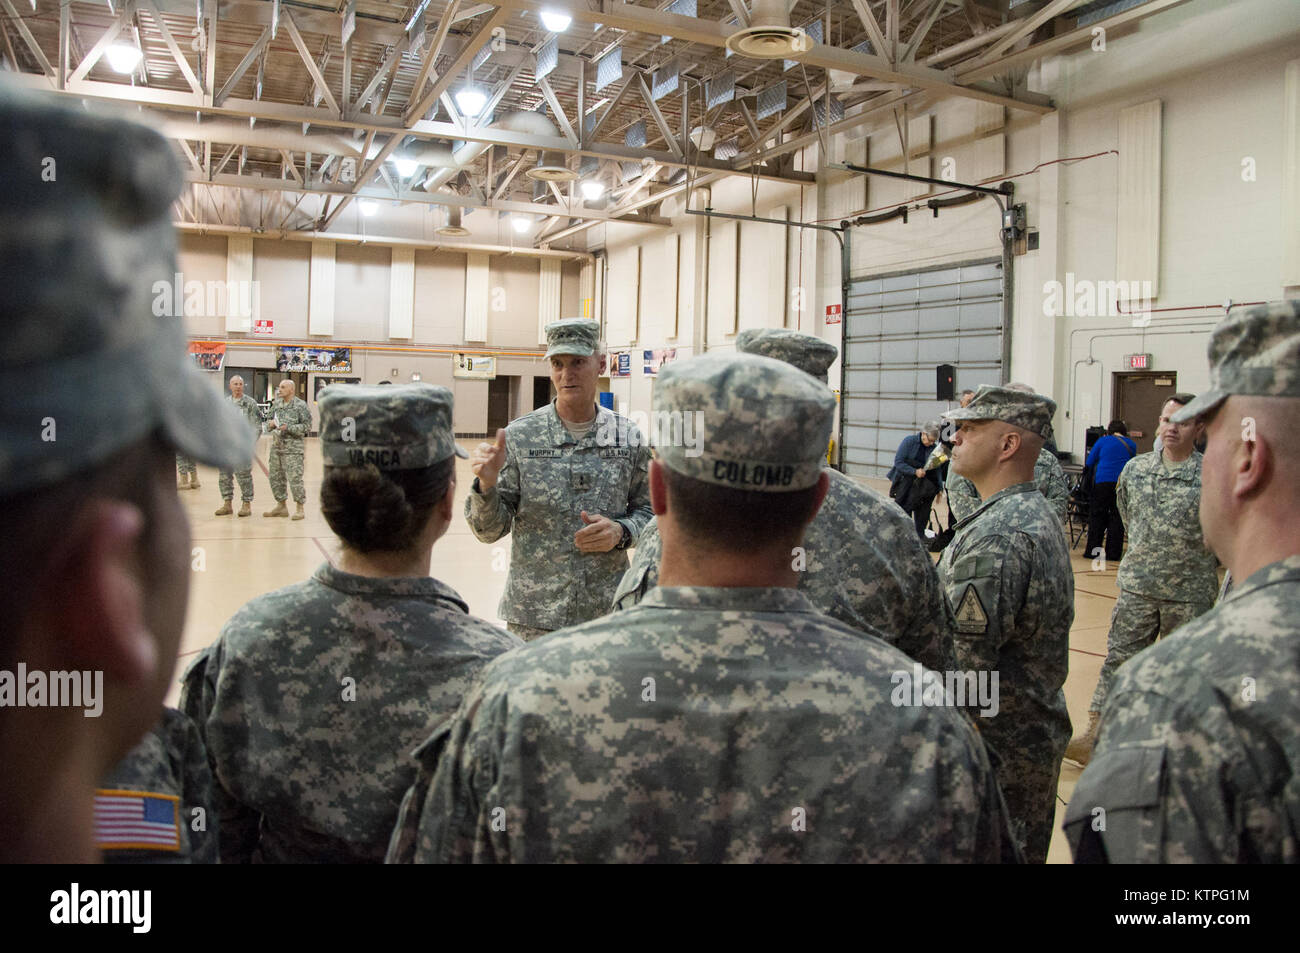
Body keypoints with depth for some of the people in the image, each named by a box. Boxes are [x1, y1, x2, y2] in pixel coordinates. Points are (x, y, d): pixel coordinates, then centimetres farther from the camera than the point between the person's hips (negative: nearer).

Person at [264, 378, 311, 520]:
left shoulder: (300, 405, -7)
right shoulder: (276, 404, 11)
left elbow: (307, 426, -10)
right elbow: (268, 419, 21)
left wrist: (288, 427, -19)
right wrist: (271, 424, -3)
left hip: (293, 448, -7)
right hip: (277, 446, 7)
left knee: (295, 478, -8)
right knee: (275, 477, 11)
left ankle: (300, 508, 1)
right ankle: (281, 506, 23)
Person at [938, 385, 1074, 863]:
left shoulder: (995, 538, -26)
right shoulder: (1040, 514, 8)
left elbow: (962, 665, -28)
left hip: (993, 752, -10)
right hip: (1037, 736, 10)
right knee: (1022, 850, 22)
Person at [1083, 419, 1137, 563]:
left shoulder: (1103, 441, 5)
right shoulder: (1131, 445, 11)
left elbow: (1089, 463, 7)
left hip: (1103, 482, -2)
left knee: (1097, 515, 6)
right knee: (1117, 518, 6)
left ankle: (1092, 549, 5)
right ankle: (1113, 553, 6)